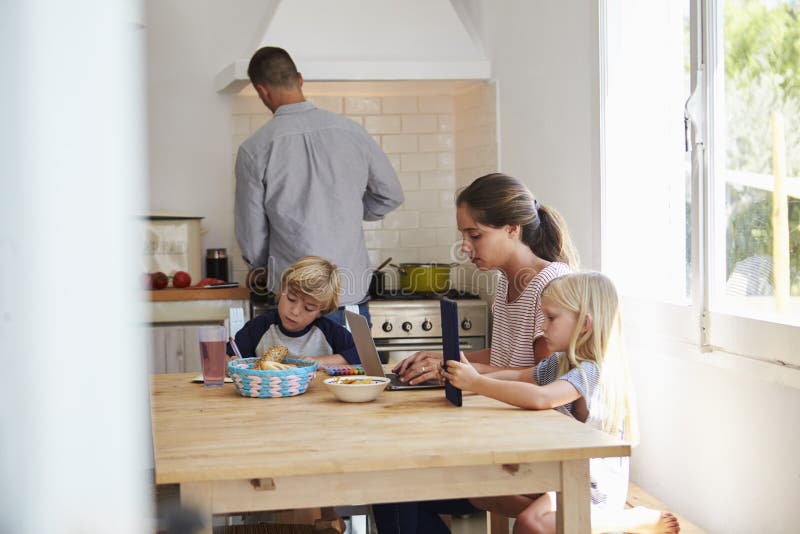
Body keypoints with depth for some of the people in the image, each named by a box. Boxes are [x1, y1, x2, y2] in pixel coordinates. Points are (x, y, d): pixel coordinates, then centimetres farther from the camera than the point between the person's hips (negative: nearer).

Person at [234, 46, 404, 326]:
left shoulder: (254, 149, -7)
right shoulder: (351, 131, 2)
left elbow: (252, 239, 0)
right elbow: (391, 195, 15)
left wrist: (261, 267, 21)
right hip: (354, 294, 3)